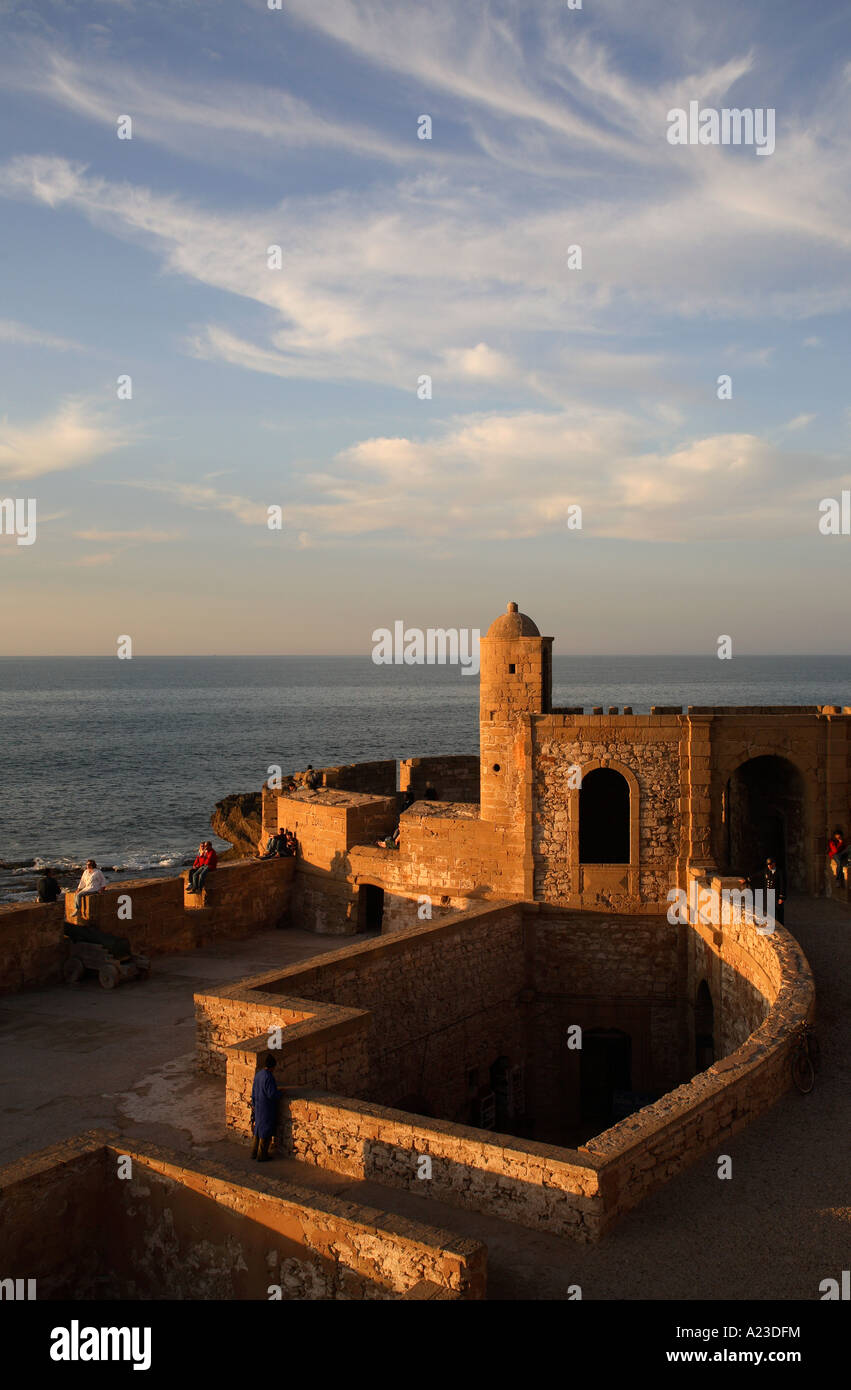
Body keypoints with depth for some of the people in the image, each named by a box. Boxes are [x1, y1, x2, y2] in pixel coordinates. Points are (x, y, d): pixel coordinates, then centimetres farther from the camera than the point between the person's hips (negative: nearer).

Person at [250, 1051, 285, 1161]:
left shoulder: (258, 1075, 1)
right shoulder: (268, 1077, -24)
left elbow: (254, 1092, 10)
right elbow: (272, 1094, -24)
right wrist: (280, 1092, -6)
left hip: (258, 1107, 8)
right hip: (267, 1109, -8)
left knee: (258, 1129, 20)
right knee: (266, 1132, 5)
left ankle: (254, 1152, 30)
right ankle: (262, 1155, 12)